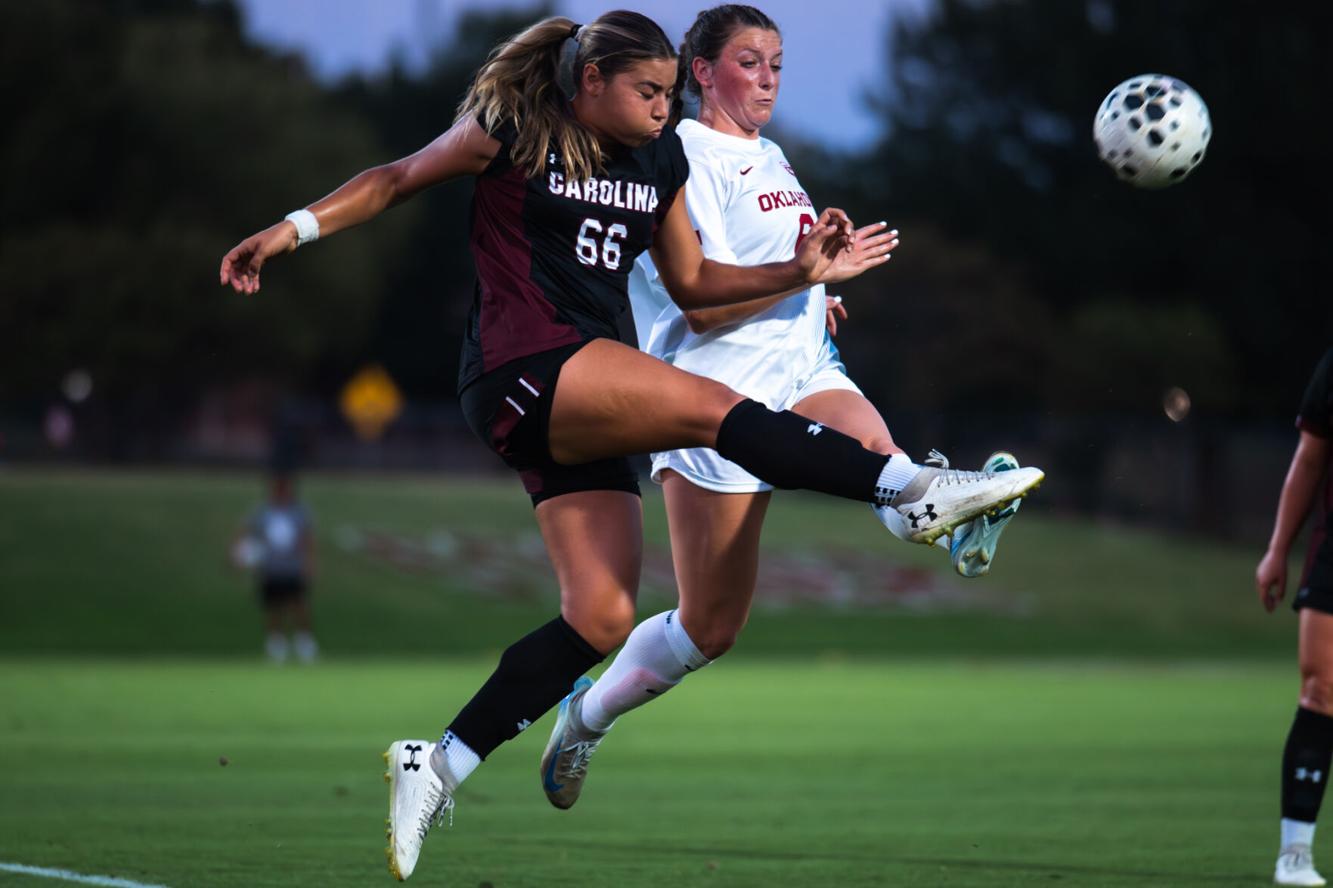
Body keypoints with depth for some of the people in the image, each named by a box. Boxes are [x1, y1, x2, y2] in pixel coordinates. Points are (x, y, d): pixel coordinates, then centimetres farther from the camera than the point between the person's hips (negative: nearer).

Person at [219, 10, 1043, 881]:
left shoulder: (662, 160, 14)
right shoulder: (512, 133, -2)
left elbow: (690, 280, 23)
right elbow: (398, 180, 9)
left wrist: (799, 272, 11)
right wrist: (295, 228, 1)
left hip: (590, 402, 7)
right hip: (525, 372, -7)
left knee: (602, 616, -4)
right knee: (715, 408, -24)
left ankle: (439, 764, 0)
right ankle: (919, 490, -29)